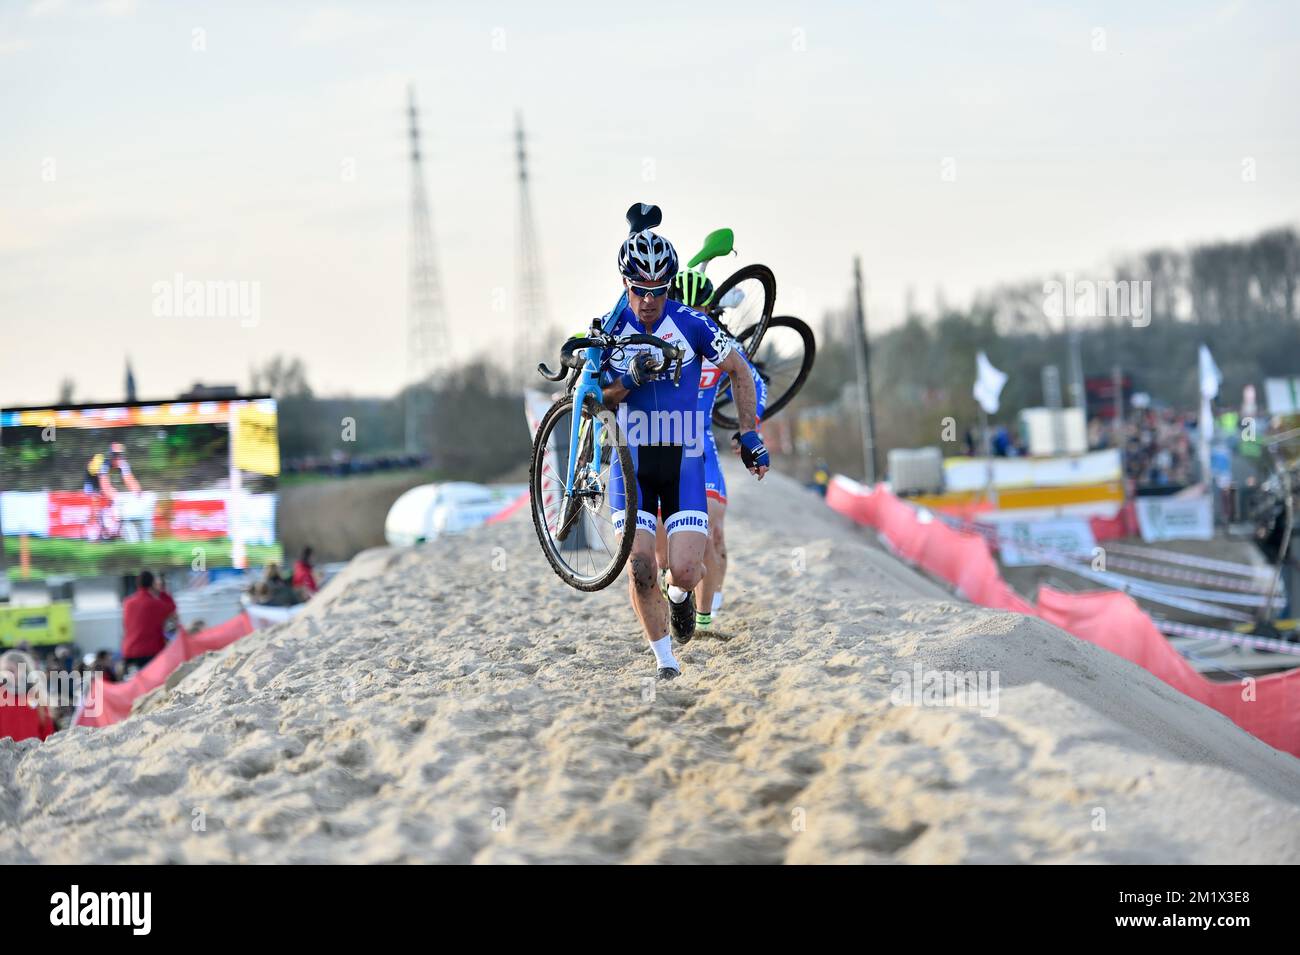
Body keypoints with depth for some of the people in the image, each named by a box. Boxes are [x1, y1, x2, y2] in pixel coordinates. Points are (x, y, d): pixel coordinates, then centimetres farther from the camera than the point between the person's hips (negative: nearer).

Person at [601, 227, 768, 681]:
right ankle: (664, 658, 8)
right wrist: (631, 378, -23)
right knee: (640, 570, -12)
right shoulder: (609, 328, -5)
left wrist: (750, 435, -2)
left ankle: (679, 594, 28)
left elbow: (739, 372, 4)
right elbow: (598, 399, -4)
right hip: (631, 461, 1)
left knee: (685, 571, -11)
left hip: (683, 461, -1)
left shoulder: (692, 324, -8)